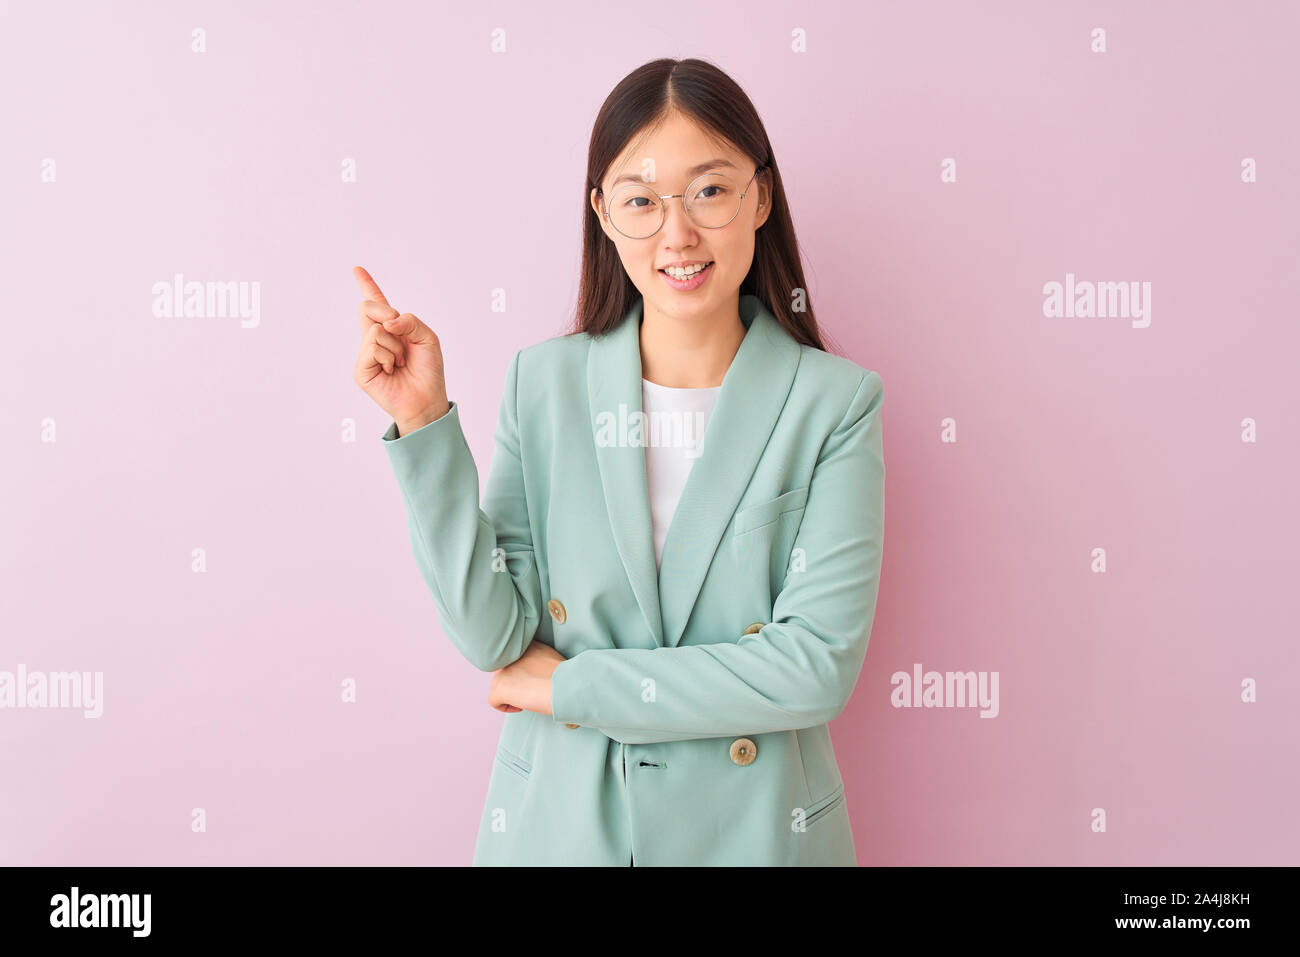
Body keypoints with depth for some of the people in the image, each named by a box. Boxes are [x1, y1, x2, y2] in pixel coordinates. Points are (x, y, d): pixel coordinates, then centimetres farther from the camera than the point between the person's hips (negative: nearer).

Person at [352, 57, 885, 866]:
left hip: (749, 824, -1)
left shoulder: (835, 402, -11)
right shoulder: (541, 383, -5)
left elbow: (818, 667, -17)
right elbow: (493, 636, -9)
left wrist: (570, 684, -14)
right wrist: (424, 423, -18)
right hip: (556, 820, 2)